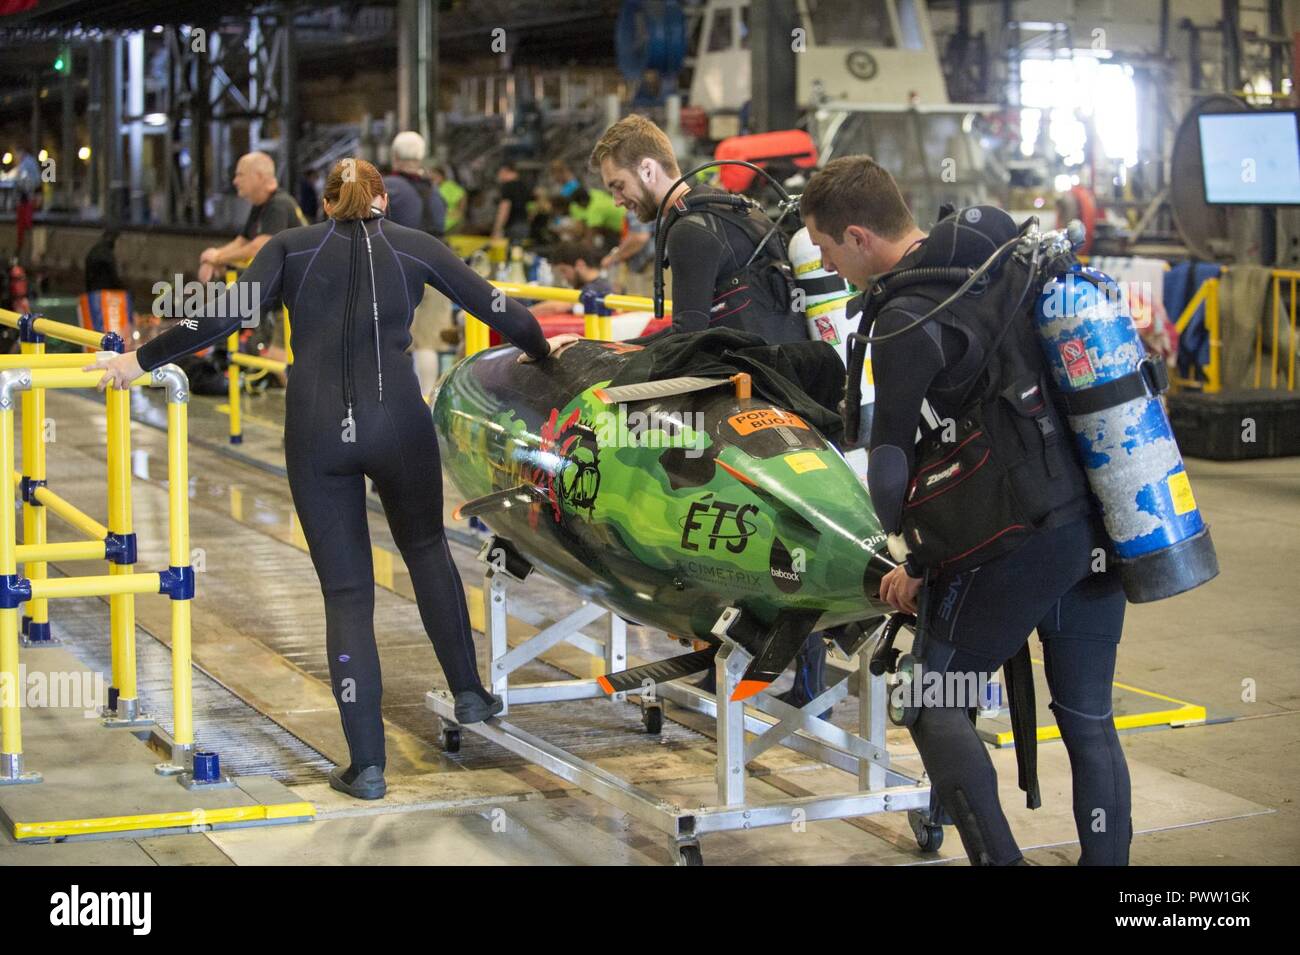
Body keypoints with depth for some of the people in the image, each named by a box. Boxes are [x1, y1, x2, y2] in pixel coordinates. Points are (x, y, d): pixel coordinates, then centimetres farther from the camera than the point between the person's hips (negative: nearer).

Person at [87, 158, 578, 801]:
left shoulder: (291, 247, 9)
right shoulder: (413, 247, 10)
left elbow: (225, 316, -3)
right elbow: (492, 307, 14)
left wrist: (142, 361, 3)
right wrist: (542, 351, 32)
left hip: (316, 434, 0)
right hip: (398, 425, 0)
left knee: (346, 592, 5)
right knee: (426, 549, 27)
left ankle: (367, 765, 4)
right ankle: (468, 694, 27)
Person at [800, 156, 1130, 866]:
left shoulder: (907, 320, -12)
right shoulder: (1000, 243, 10)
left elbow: (890, 455, -7)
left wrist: (909, 560, 7)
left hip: (1020, 538, -7)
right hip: (1103, 523, 8)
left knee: (932, 701, 7)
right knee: (1088, 720, 13)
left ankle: (998, 856, -2)